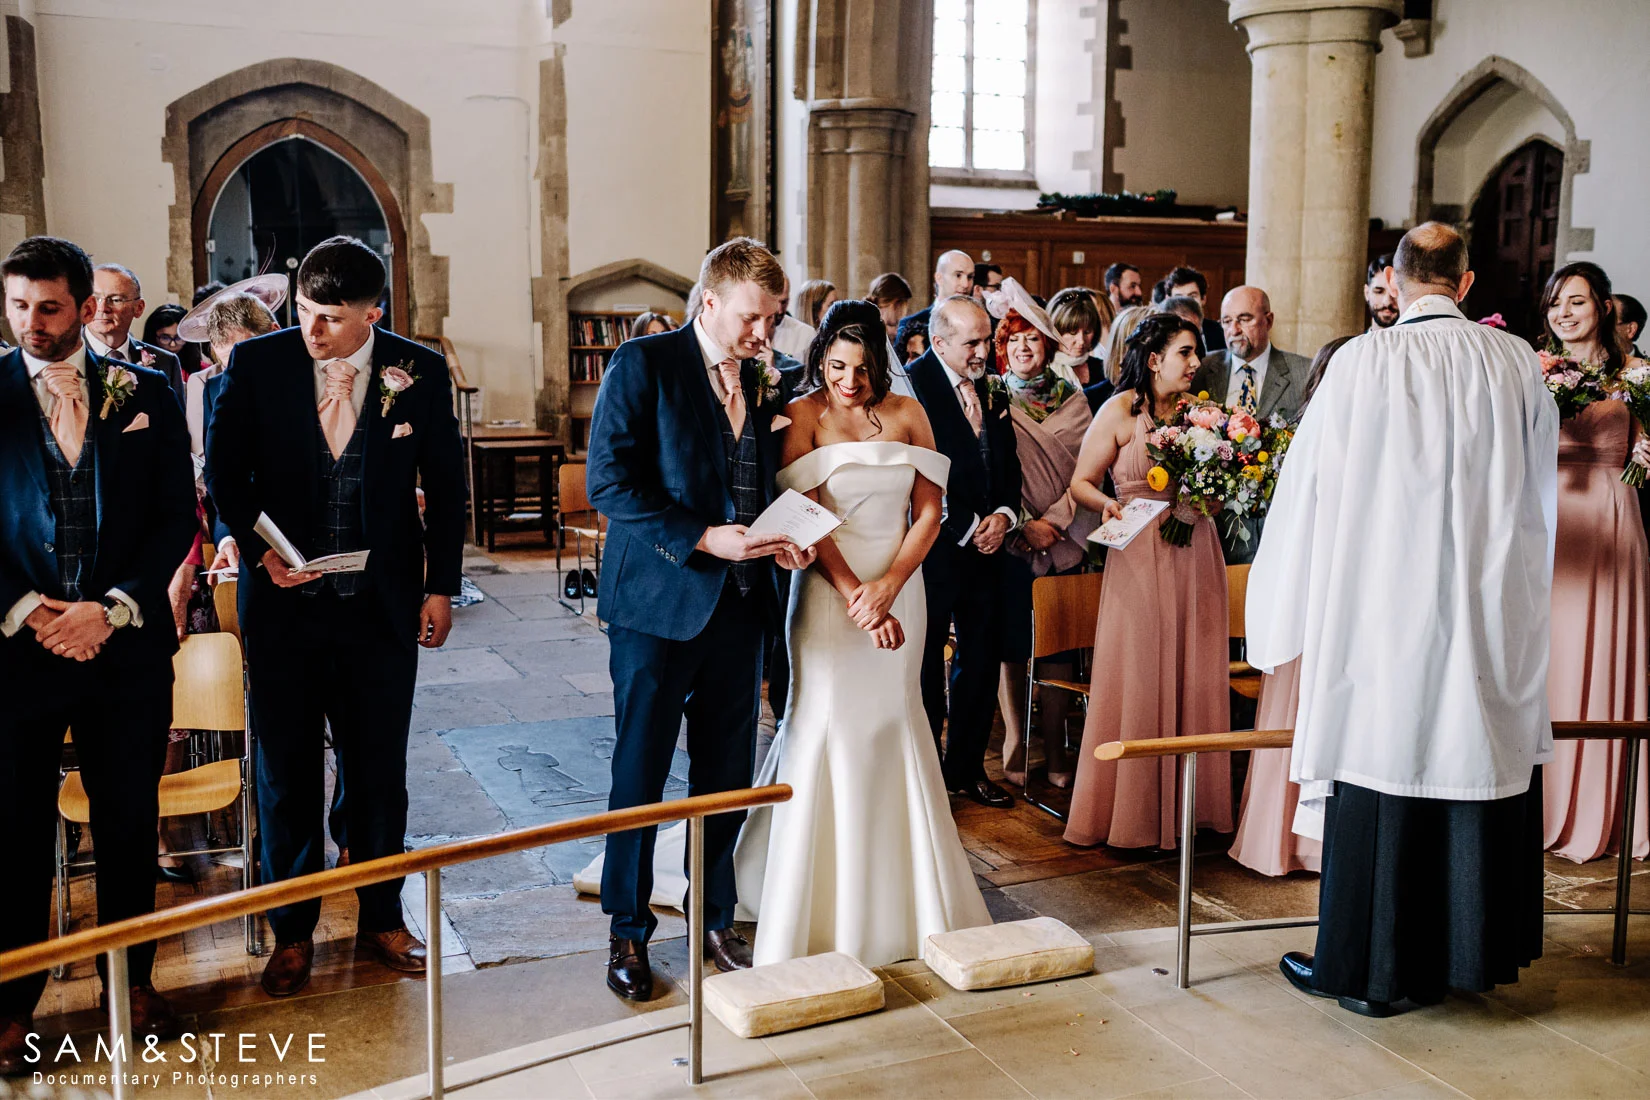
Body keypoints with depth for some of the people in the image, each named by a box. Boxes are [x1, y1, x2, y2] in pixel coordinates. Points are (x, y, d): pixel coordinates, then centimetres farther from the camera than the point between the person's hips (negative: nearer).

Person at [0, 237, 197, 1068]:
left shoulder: (145, 394, 4)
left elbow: (176, 515, 2)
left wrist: (113, 609, -9)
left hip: (126, 642, 1)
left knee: (129, 820, 10)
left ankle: (132, 978, 27)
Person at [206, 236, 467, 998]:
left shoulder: (420, 372, -4)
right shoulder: (256, 363, -5)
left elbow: (446, 485, 4)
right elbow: (224, 471, 3)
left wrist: (441, 585, 2)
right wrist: (259, 549, -12)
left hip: (382, 603, 0)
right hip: (282, 598, 0)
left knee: (379, 769, 10)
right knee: (285, 772, 9)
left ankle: (381, 918, 28)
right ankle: (292, 932, 25)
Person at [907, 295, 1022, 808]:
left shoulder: (990, 386, 10)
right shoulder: (912, 384, -11)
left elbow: (1008, 461, 14)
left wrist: (1003, 515, -3)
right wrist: (967, 528, -13)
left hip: (986, 542, 6)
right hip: (935, 546, -6)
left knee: (982, 660, 11)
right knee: (926, 664, 5)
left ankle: (967, 767, 25)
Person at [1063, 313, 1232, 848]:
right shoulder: (1119, 412, -2)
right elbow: (1081, 482, -4)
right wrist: (1107, 503, -23)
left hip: (1195, 552, 5)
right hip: (1141, 556, -5)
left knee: (1194, 677, 6)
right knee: (1138, 678, -1)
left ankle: (1190, 801, 18)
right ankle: (1132, 810, 11)